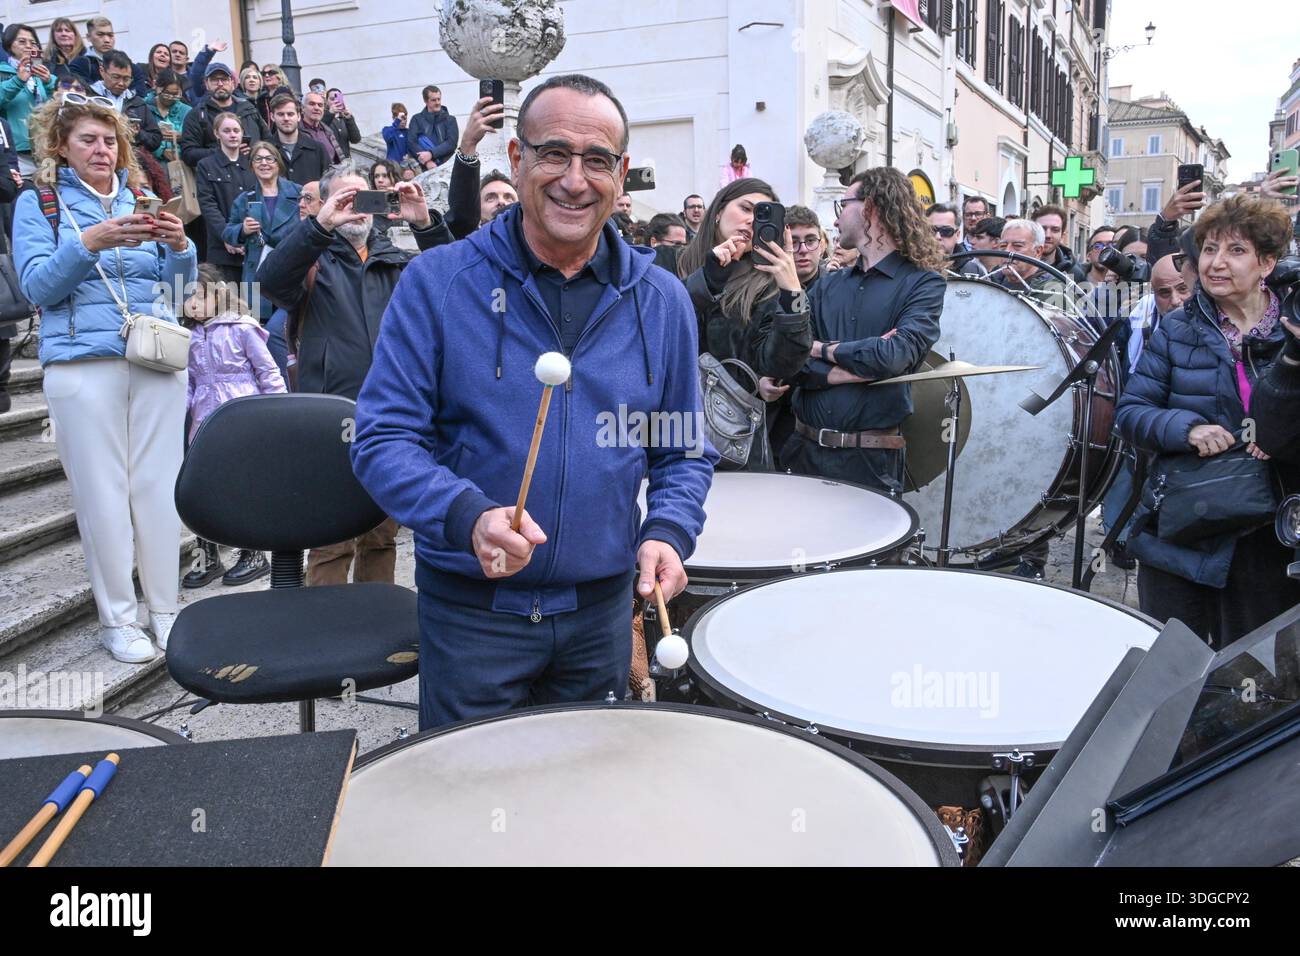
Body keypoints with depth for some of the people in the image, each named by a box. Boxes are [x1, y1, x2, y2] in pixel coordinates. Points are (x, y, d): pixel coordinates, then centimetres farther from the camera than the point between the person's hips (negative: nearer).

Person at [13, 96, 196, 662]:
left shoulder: (140, 197, 15)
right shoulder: (38, 202, 7)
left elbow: (180, 277, 8)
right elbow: (37, 285, -4)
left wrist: (178, 244, -13)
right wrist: (90, 242, -19)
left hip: (158, 355, 3)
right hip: (83, 360, -2)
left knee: (159, 483, 3)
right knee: (102, 489, -1)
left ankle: (165, 609, 12)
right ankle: (116, 620, 9)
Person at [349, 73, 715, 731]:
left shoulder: (661, 302, 1)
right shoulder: (437, 283, -9)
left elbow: (684, 452, 8)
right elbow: (383, 438, -11)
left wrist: (668, 532, -11)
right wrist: (468, 516, -28)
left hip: (602, 609, 3)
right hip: (472, 608, -2)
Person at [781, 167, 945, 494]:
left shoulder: (923, 283, -2)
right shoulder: (828, 285, 12)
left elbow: (897, 354, -20)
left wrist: (825, 350, -6)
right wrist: (853, 369, -14)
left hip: (870, 459, -4)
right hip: (803, 450, 5)